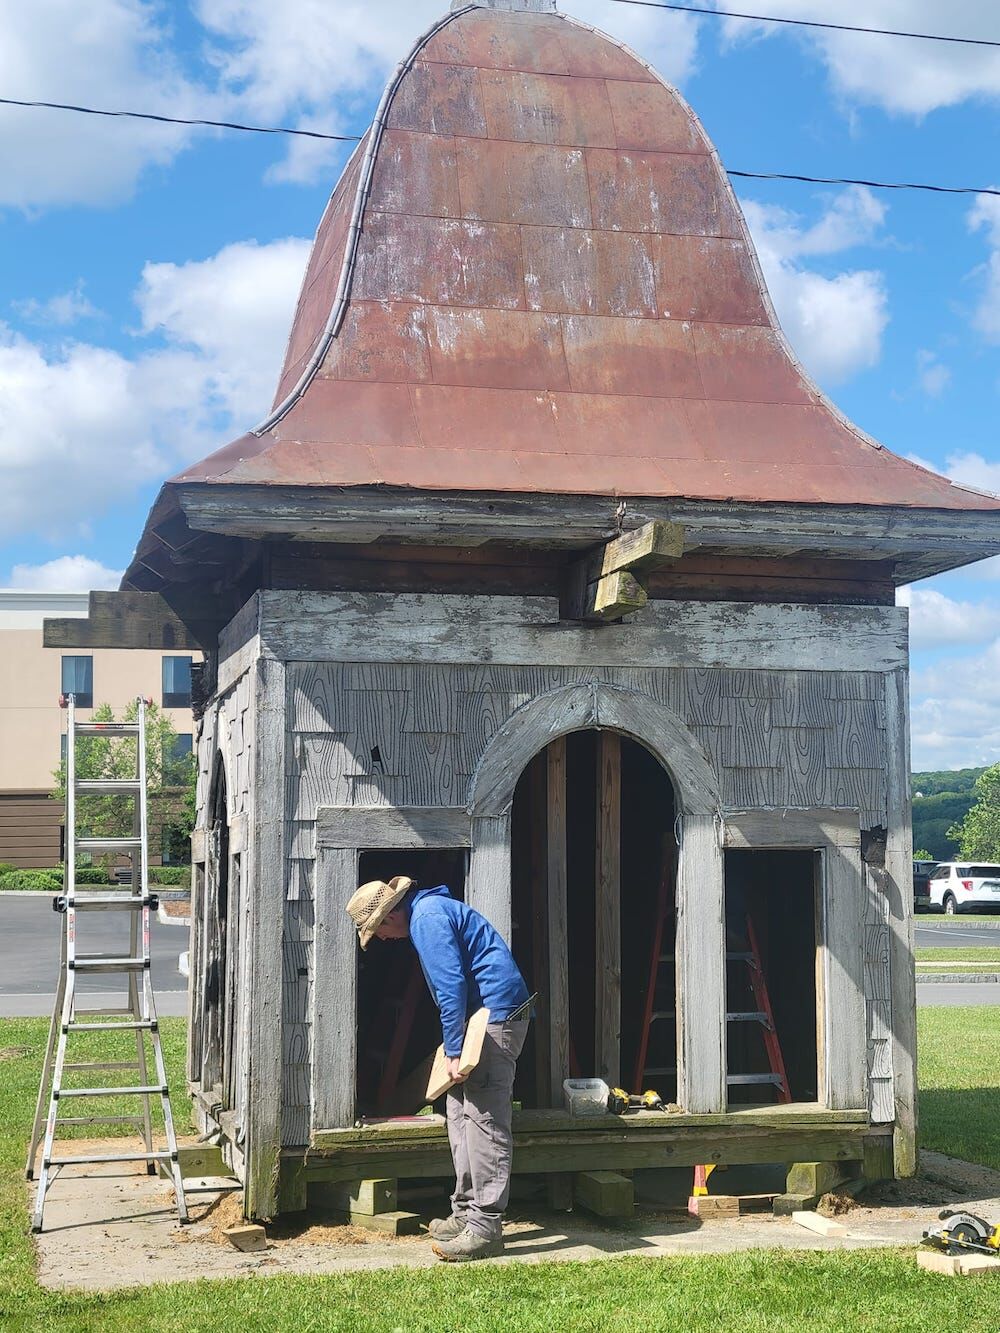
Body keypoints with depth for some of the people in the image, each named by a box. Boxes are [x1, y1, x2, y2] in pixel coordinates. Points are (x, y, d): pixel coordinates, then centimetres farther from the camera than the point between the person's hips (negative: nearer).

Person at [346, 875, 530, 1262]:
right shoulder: (431, 910, 20)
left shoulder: (427, 918, -13)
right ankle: (466, 1212, 22)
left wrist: (454, 1052, -19)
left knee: (484, 1120, -11)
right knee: (460, 1114, 15)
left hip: (495, 1015, -11)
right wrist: (455, 1046, 25)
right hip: (484, 1016, 11)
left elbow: (451, 987, -21)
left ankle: (485, 1228, -10)